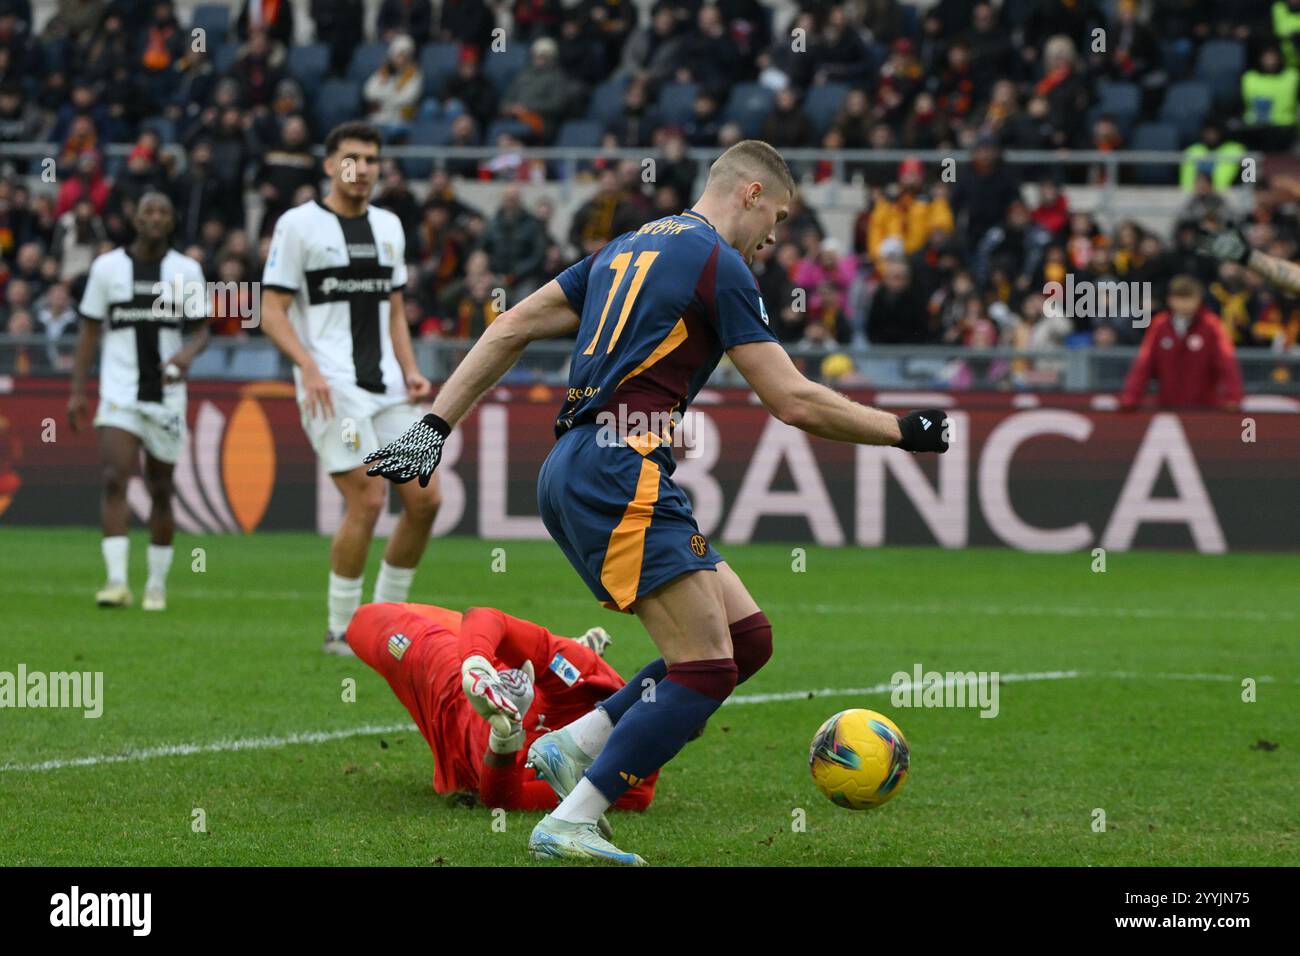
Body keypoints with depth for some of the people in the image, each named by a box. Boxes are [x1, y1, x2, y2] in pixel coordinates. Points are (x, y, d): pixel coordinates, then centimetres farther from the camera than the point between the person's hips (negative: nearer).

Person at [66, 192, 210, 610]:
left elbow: (200, 328, 5)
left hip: (167, 394, 1)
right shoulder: (107, 266, 4)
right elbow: (90, 330, 8)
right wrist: (77, 391, 2)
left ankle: (157, 584, 19)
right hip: (119, 394, -1)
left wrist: (188, 352, -19)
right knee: (115, 480, -17)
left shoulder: (187, 270, 4)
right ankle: (116, 581, -23)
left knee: (160, 491, 7)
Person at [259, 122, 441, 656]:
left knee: (425, 498, -1)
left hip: (387, 386, 7)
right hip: (333, 387, -6)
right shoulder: (298, 225, -2)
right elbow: (272, 311, -4)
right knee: (367, 498, -16)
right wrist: (309, 367, -19)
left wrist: (410, 371, 9)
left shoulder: (388, 226, 17)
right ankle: (341, 630, -3)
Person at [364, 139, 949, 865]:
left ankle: (576, 743, 4)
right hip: (620, 472, -9)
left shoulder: (631, 248, 22)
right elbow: (795, 402, -7)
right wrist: (905, 431, 4)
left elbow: (512, 329, 20)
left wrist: (436, 426, 19)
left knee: (747, 636, 7)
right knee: (706, 668, -10)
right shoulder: (719, 263, -4)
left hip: (575, 474, 9)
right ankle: (568, 827, -11)